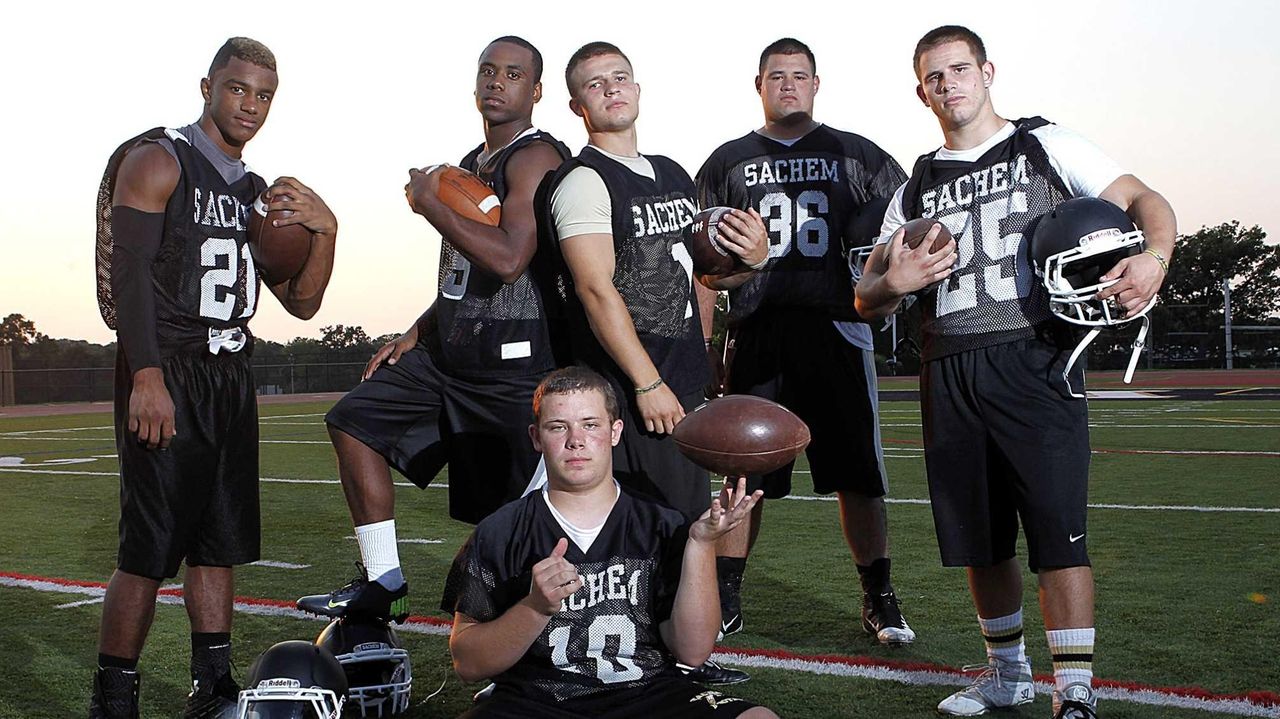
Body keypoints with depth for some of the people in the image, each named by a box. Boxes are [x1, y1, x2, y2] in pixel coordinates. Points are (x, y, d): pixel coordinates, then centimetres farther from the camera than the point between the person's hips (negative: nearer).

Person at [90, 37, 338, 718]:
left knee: (219, 543, 10)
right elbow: (128, 272, -13)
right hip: (164, 374, -7)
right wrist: (146, 378, -23)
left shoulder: (257, 191, 19)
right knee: (148, 548, -8)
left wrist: (324, 229, -1)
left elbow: (301, 302, 16)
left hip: (231, 377, 7)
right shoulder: (157, 160, -2)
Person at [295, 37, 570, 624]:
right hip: (446, 353, 10)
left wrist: (430, 203, -16)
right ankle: (382, 584, 13)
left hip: (512, 366, -10)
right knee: (355, 420, 11)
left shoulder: (536, 157, -12)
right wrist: (417, 334, 18)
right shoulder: (469, 166, 18)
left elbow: (508, 260, -27)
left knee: (511, 517, -5)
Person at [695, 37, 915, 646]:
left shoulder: (855, 156, 13)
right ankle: (724, 599, 17)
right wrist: (735, 267, -11)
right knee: (746, 474, 4)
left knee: (858, 474, 1)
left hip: (836, 327, 0)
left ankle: (878, 600, 14)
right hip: (757, 332, 1)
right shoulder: (727, 162, 14)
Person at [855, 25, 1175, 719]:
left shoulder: (1045, 146, 8)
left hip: (1033, 360, -4)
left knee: (1057, 532, -9)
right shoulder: (916, 187, 18)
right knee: (980, 538, 11)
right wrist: (895, 282, -7)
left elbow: (1145, 202, 2)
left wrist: (1153, 257, -20)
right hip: (949, 376, 4)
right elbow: (865, 299, 17)